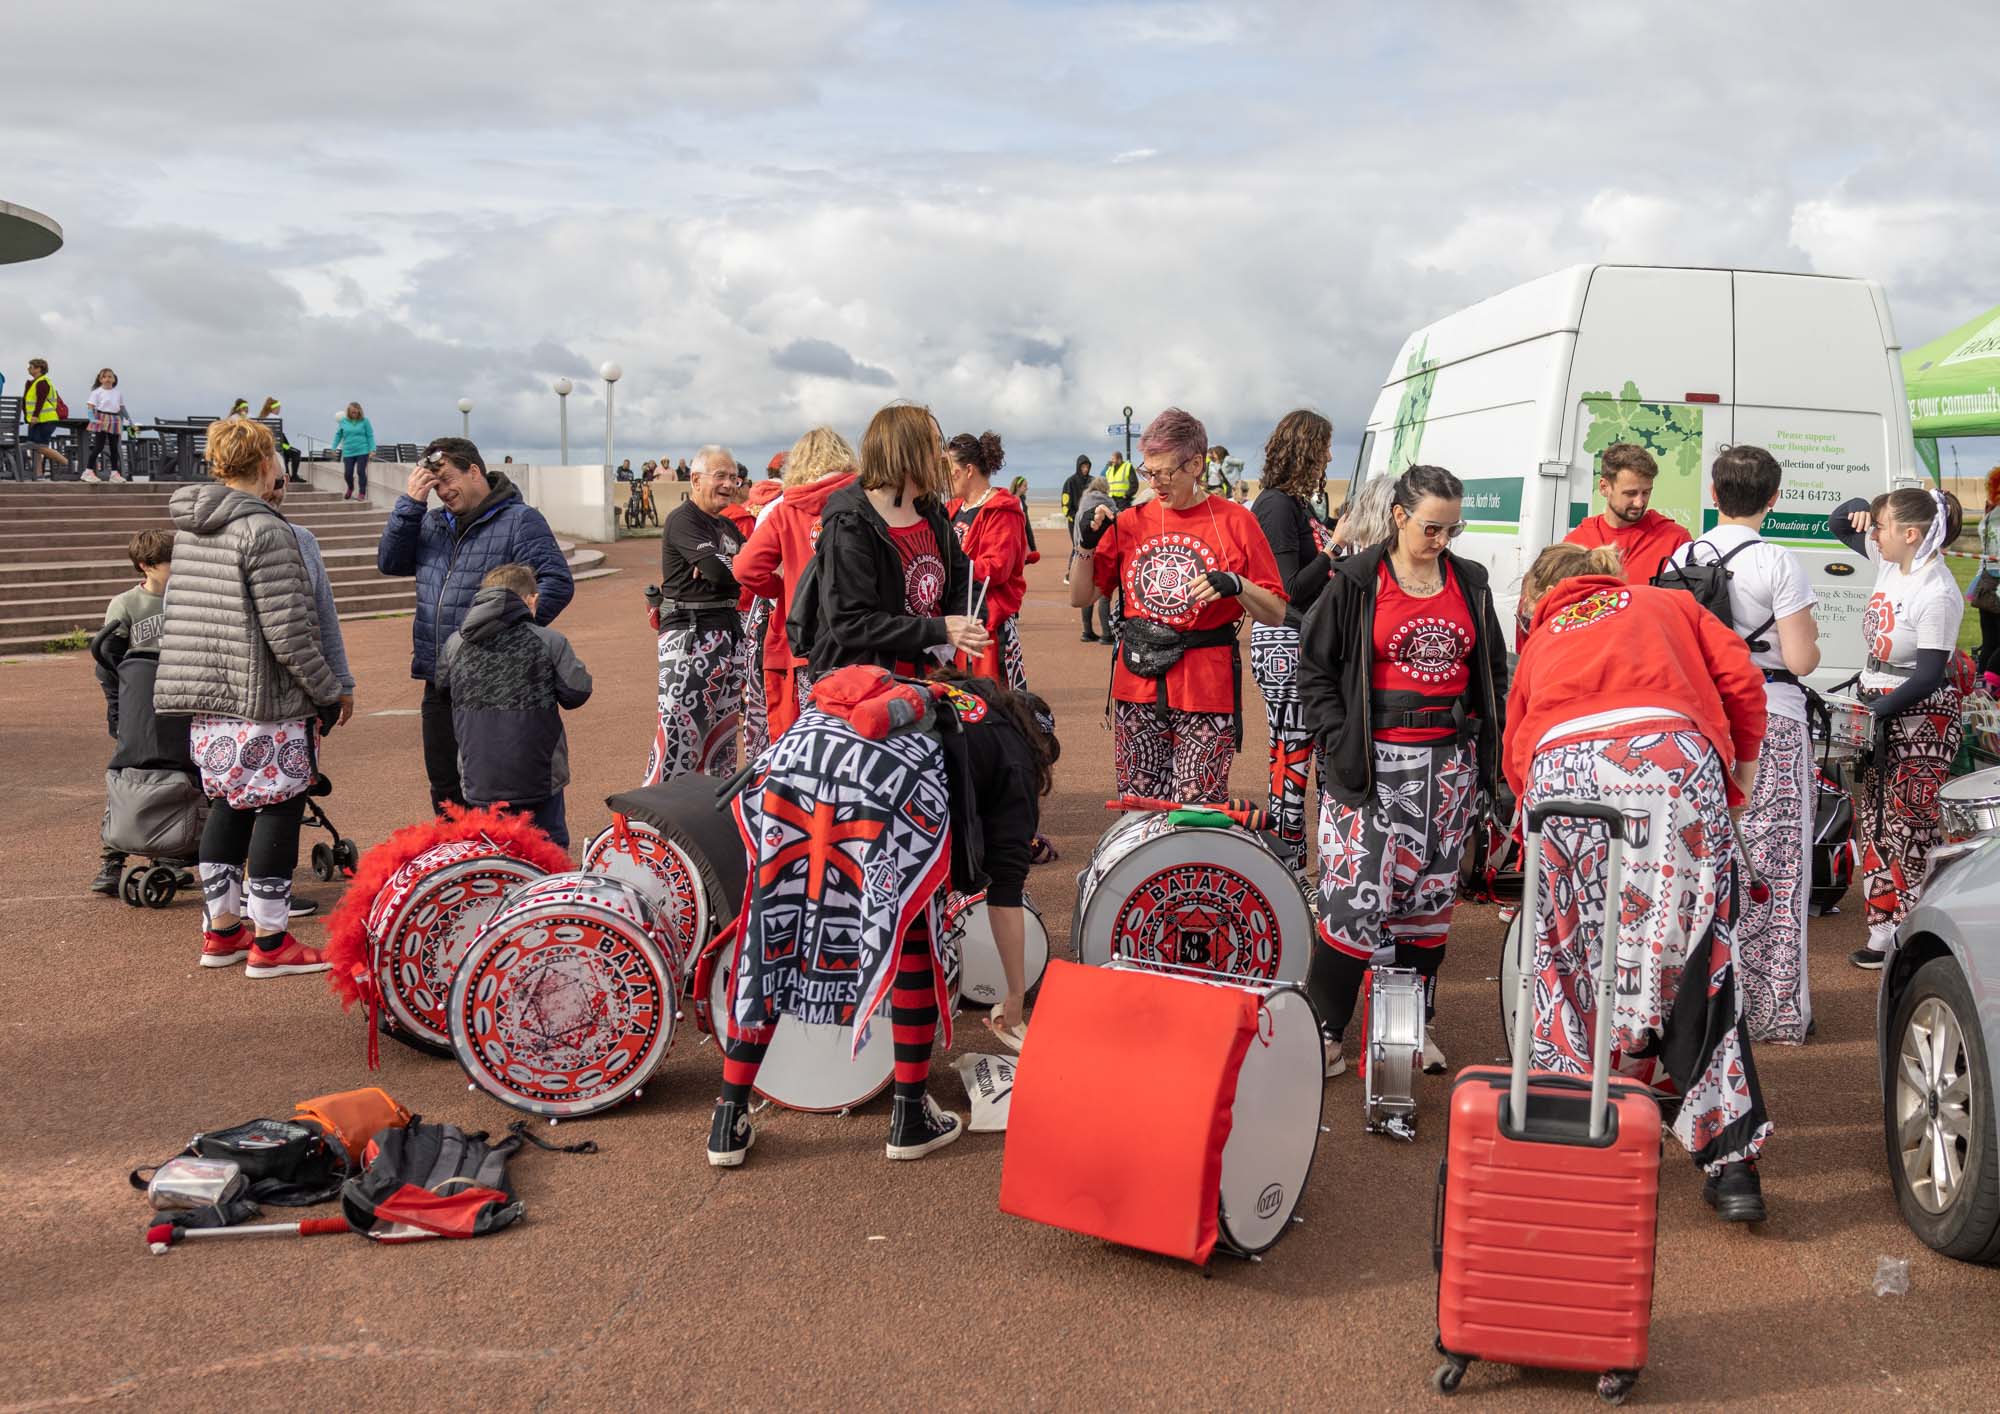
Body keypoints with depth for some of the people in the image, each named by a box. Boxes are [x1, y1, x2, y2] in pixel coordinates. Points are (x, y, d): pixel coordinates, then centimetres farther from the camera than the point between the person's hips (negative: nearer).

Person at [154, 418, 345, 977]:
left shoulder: (189, 527, 12)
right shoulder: (265, 530, -15)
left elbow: (178, 615, 17)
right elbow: (288, 633, -17)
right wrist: (327, 693, -8)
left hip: (207, 701, 9)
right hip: (264, 703, -9)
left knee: (228, 806, 16)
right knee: (278, 809, -1)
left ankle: (220, 931, 23)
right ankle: (269, 942, 4)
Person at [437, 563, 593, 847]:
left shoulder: (455, 643, 2)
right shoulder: (550, 642, -8)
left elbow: (443, 690, 16)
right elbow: (576, 694, -8)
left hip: (479, 778, 3)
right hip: (538, 777, -2)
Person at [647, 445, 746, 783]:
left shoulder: (727, 526, 19)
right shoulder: (682, 520, -8)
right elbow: (719, 570, -22)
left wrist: (722, 566, -13)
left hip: (729, 632, 9)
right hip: (689, 633, -9)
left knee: (722, 727, 12)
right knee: (680, 730, -13)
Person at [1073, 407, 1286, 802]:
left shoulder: (1234, 521, 1)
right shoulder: (1131, 522, 10)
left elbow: (1275, 614, 0)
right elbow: (1080, 598, 13)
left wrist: (1236, 585, -18)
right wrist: (1089, 544, -2)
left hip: (1205, 693, -3)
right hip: (1137, 688, 3)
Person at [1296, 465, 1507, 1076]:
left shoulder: (1470, 582, 10)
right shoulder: (1355, 583, -2)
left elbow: (1493, 671, 19)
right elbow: (1315, 670, 0)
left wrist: (1487, 751, 9)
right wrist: (1340, 744, -10)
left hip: (1449, 761, 4)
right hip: (1373, 760, -4)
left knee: (1431, 894, 10)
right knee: (1357, 893, -10)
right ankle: (1325, 1031, 0)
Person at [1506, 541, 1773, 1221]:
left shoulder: (1539, 644, 34)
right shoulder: (1671, 604, 32)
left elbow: (1515, 759, 31)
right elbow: (1741, 681, 16)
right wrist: (1741, 775, 24)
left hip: (1559, 769, 1)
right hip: (1675, 757, 0)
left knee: (1570, 960, 13)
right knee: (1697, 961, 4)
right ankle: (1731, 1160, 3)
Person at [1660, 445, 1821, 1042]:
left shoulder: (1677, 560, 3)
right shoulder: (1778, 564, -12)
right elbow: (1800, 659, -13)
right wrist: (1809, 634, 7)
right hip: (1771, 723, -5)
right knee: (1771, 868, 2)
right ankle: (1773, 1010, 6)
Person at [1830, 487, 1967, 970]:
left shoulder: (1937, 594, -20)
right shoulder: (1890, 562, 4)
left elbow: (1928, 677, -21)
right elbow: (1838, 524, 20)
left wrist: (1875, 711, -19)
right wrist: (1858, 511, -1)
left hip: (1922, 718, -9)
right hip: (1880, 713, 9)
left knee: (1910, 831, -9)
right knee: (1874, 823, 11)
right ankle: (1882, 933, 18)